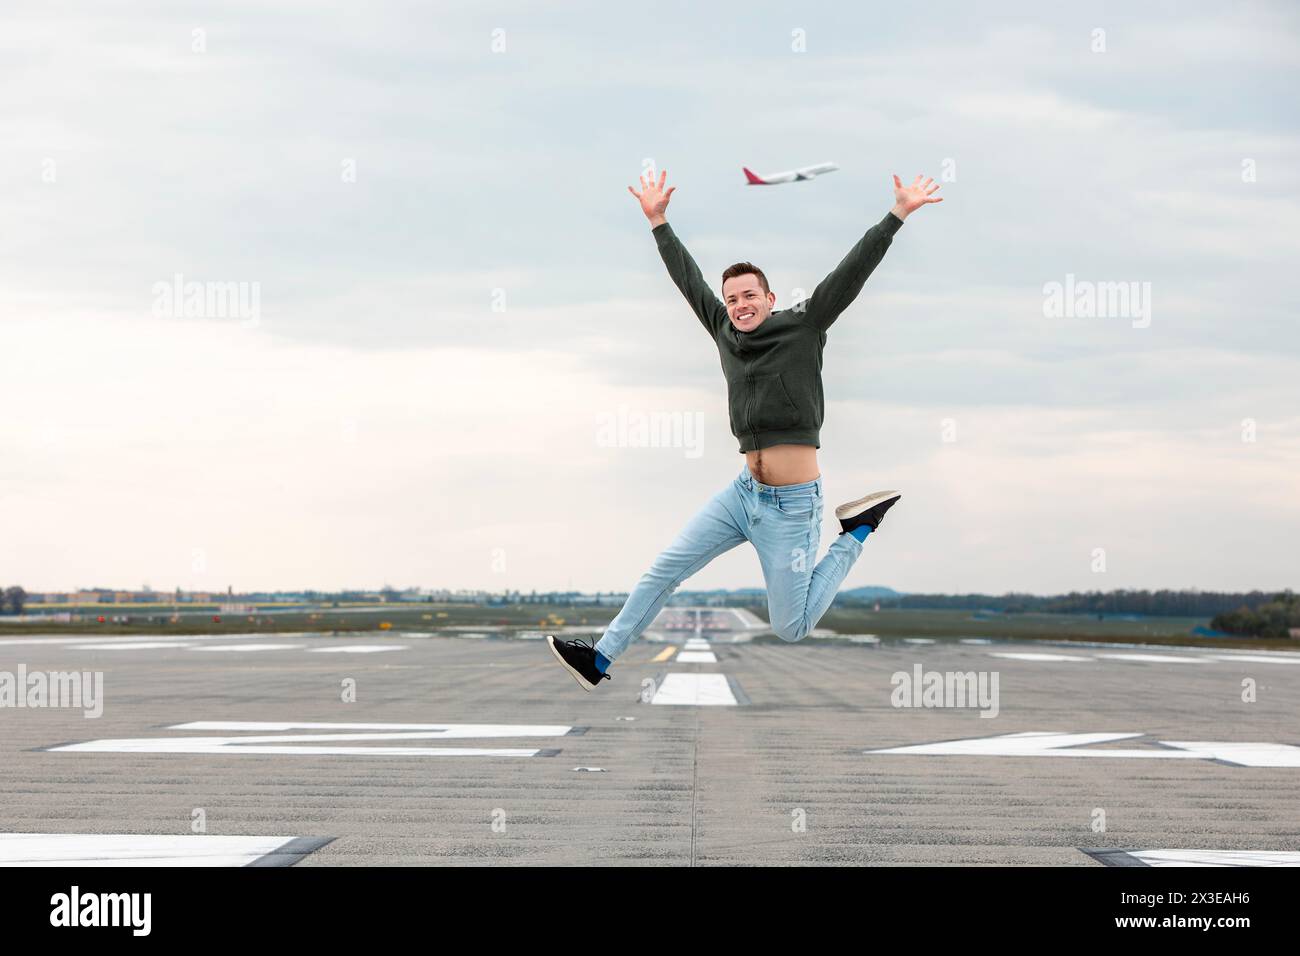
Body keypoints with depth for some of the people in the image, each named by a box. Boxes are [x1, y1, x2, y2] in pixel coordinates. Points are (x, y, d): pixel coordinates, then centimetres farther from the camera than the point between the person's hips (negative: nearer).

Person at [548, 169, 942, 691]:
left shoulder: (803, 326, -5)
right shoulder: (726, 334, 7)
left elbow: (852, 271, -11)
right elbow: (689, 277, 14)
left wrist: (898, 214, -15)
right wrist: (658, 221, 16)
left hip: (792, 504, -5)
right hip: (744, 491, 5)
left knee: (791, 629, 0)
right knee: (665, 567, 2)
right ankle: (600, 659, 11)